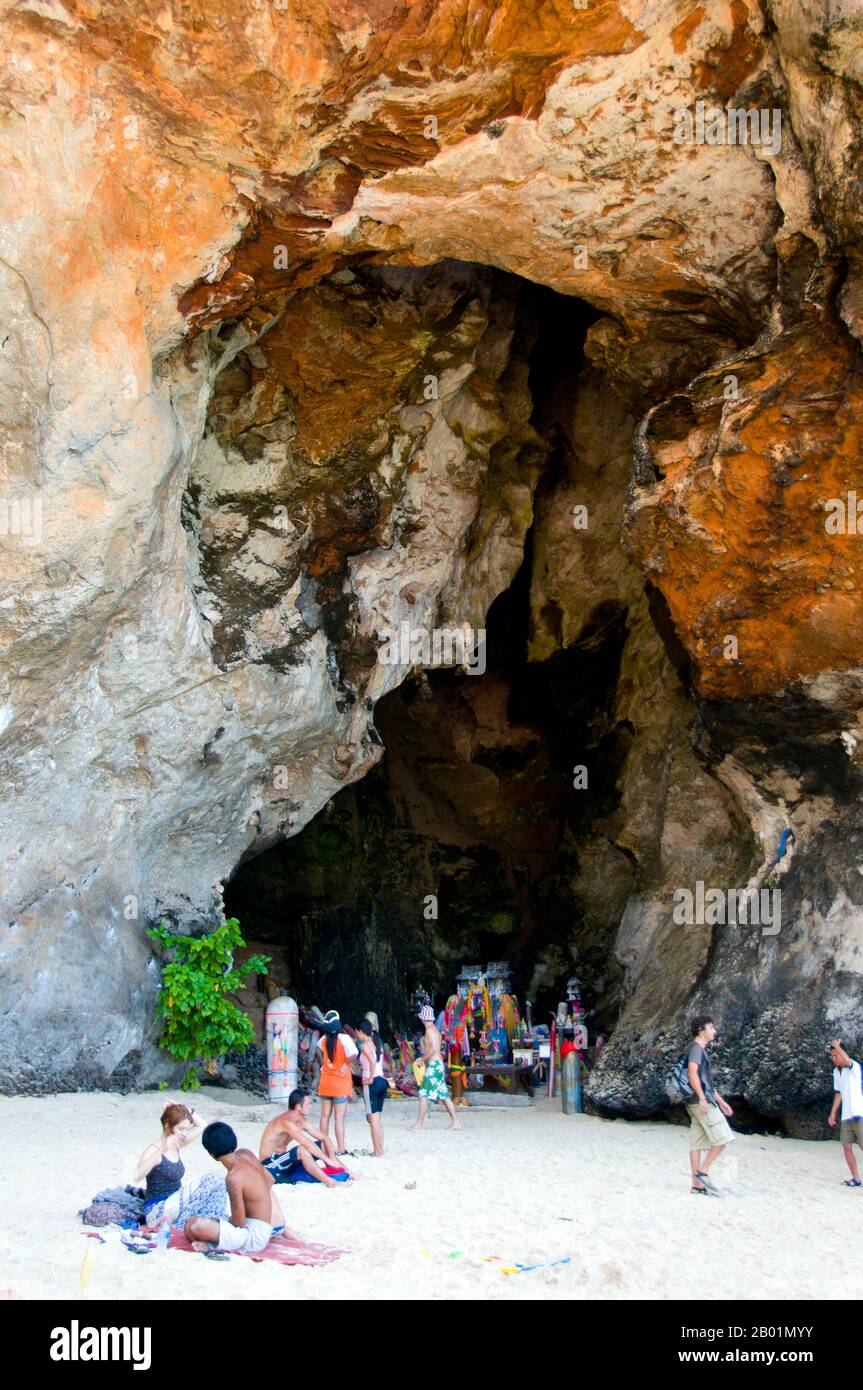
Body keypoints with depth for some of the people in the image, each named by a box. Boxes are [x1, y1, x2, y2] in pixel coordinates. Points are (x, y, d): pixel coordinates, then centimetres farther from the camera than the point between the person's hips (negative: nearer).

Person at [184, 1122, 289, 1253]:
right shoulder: (246, 1154, -2)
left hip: (254, 1239, -9)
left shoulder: (234, 1177, -25)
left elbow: (239, 1224, -19)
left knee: (193, 1226, -28)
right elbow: (269, 1180, 17)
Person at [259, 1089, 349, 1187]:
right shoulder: (286, 1121, -25)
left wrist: (333, 1158, -12)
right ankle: (328, 1181, -30)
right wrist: (328, 1161, -28)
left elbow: (324, 1138, 3)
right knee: (302, 1150, -35)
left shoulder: (302, 1121, 3)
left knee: (323, 1145, 1)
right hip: (270, 1165, -9)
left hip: (282, 1161, 9)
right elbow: (308, 1144, -32)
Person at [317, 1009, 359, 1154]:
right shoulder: (344, 1038, -17)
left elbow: (319, 1046, 24)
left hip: (325, 1082, 5)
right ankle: (340, 1149, -6)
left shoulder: (323, 1039, 1)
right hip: (341, 1083, -5)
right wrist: (347, 1064, -14)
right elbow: (353, 1054, -32)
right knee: (339, 1116, -5)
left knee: (325, 1115, 13)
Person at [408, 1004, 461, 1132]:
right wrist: (423, 1058, 19)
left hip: (434, 1066, -10)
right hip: (438, 1065, 10)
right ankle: (455, 1122, 11)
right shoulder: (434, 1029, 17)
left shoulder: (430, 1030, -13)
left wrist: (422, 1059, -13)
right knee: (444, 1096, 10)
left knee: (423, 1095, -6)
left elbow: (433, 1049, -22)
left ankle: (419, 1124, -3)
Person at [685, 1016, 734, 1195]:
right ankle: (703, 1171, -4)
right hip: (702, 1102, -10)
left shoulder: (701, 1050, 22)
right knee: (722, 1137, -7)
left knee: (697, 1143, 7)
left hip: (703, 1102, 10)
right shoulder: (696, 1048, -10)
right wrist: (702, 1098, -29)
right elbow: (692, 1072, -24)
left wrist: (721, 1101, 27)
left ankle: (697, 1184, 7)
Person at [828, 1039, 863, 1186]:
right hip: (846, 1116, 7)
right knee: (847, 1147, 3)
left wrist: (836, 1045, -32)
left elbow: (847, 1060, -38)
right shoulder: (836, 1071, 12)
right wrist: (833, 1113, 18)